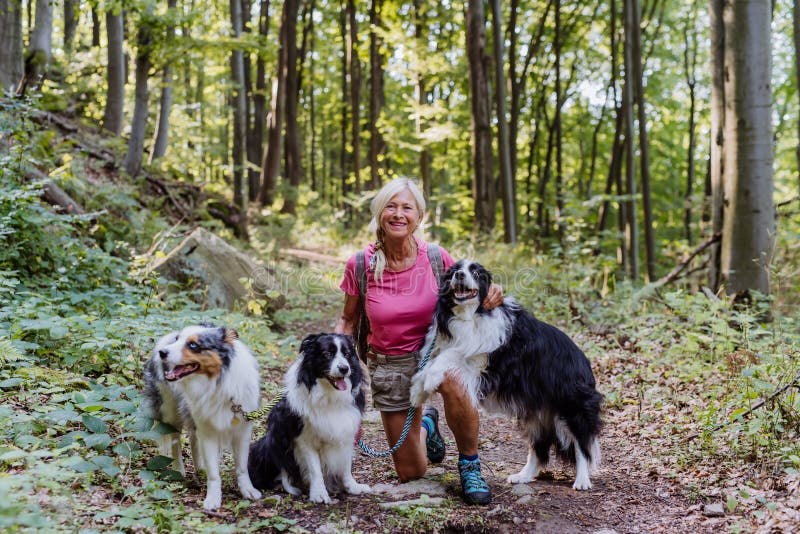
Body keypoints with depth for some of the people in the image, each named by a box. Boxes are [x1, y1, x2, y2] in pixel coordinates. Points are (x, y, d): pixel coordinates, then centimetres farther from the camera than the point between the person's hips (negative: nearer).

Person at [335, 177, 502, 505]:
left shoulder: (436, 258, -14)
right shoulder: (360, 265, -14)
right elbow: (348, 320, 2)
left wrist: (490, 295, -21)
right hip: (388, 364, 1)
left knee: (454, 383, -40)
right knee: (411, 474, 8)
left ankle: (469, 465, -14)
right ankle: (426, 424, 43)